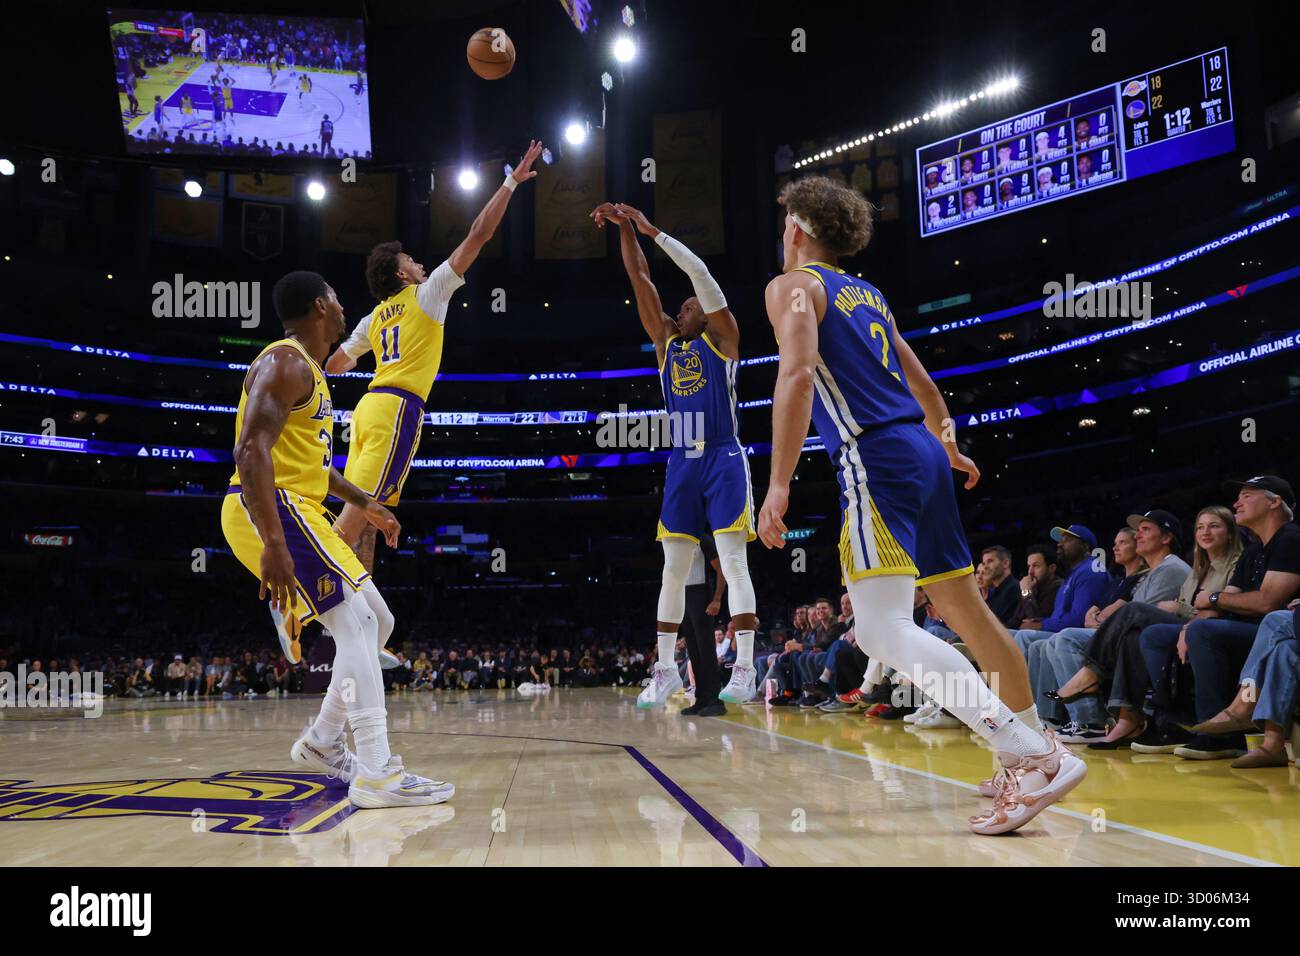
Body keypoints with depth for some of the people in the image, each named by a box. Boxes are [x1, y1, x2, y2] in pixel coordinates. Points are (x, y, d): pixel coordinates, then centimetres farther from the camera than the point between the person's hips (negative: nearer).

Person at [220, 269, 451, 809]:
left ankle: (322, 742, 21)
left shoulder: (308, 371, 21)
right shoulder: (286, 362, -12)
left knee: (376, 621, 12)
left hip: (297, 512, 10)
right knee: (355, 625, -15)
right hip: (270, 511, -10)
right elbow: (251, 451, -24)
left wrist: (363, 504, 30)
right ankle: (375, 773, -17)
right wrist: (274, 546, -31)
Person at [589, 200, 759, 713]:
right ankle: (665, 669, 10)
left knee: (733, 562, -9)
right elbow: (639, 278, 14)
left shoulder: (722, 338, 7)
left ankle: (744, 668, -8)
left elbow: (701, 274, -5)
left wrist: (654, 232, -6)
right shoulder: (666, 342, 19)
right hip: (682, 463, 5)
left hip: (724, 459, -5)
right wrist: (625, 228, 7)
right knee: (673, 569, 4)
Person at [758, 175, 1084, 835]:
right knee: (967, 612, 16)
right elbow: (920, 382, 30)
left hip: (876, 459, -9)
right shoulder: (867, 293, 23)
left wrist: (779, 484, -20)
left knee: (883, 631, -16)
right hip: (923, 453, 9)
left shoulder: (792, 286, 1)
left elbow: (798, 372, -17)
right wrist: (946, 445, 46)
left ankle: (1033, 757, -22)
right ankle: (1036, 750, 26)